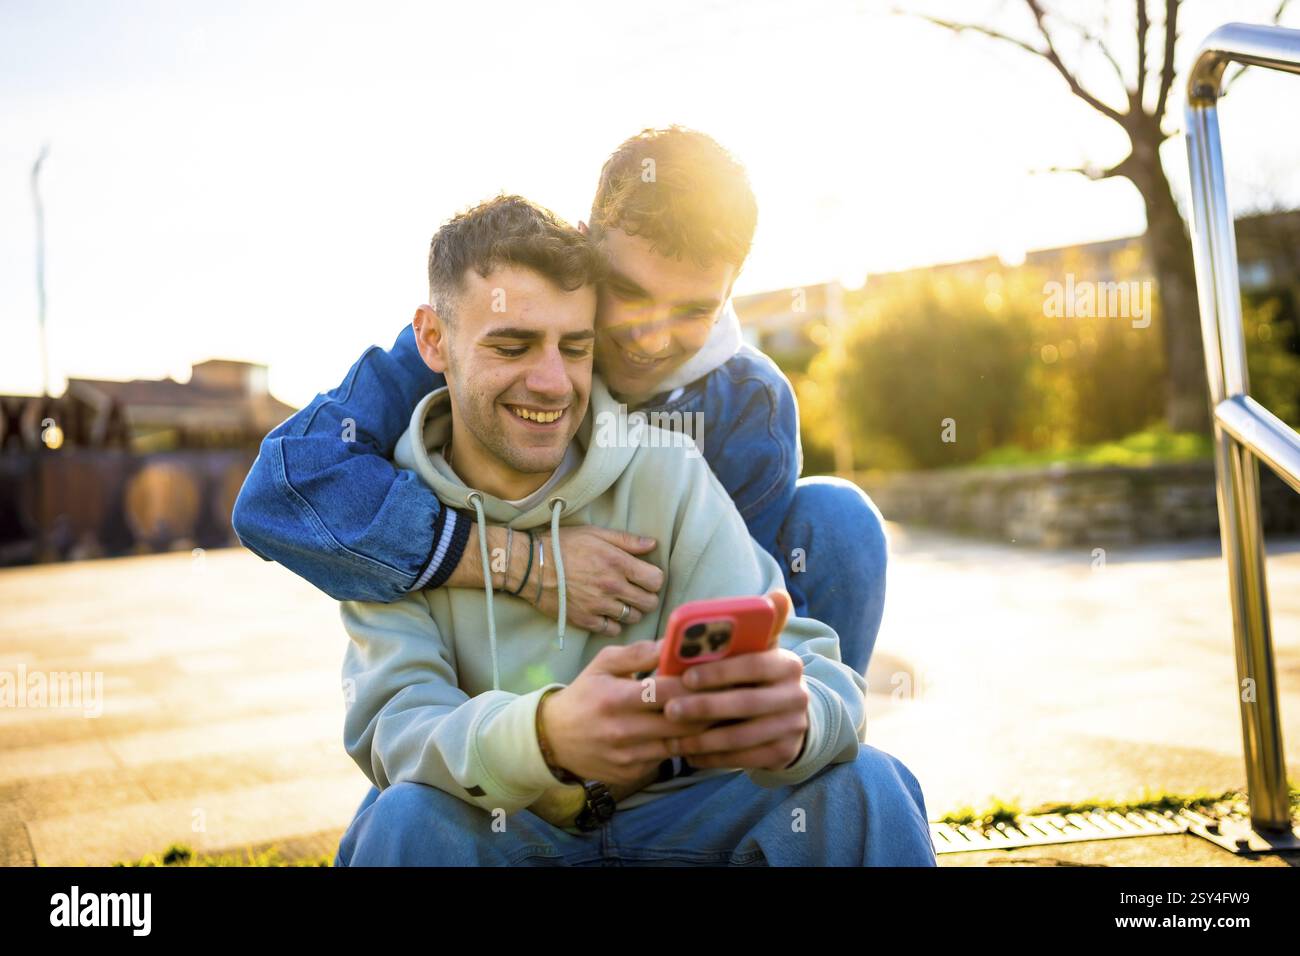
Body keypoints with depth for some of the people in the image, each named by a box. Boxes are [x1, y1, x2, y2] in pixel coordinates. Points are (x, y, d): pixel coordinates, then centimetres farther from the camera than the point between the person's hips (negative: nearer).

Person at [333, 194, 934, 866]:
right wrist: (543, 734, -43)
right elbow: (392, 727, -20)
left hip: (668, 814, 1)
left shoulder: (663, 471, -8)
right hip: (495, 829, 0)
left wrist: (792, 716, -42)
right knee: (406, 817, -33)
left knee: (862, 783, -23)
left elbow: (812, 668, -15)